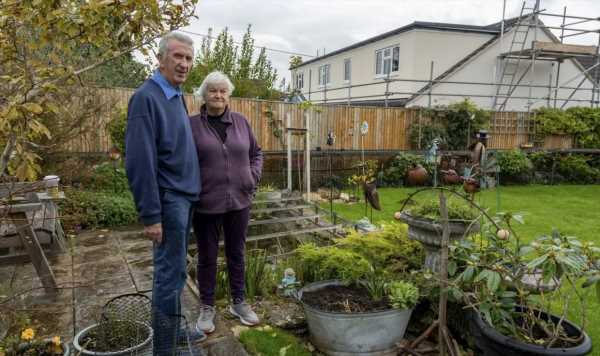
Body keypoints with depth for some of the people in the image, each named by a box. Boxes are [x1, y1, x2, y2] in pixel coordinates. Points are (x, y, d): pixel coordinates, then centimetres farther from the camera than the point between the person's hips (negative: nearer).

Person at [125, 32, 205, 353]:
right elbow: (140, 161, -19)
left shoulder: (177, 96, 13)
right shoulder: (146, 97, -14)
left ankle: (172, 329, 32)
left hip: (184, 196, 9)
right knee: (170, 273, -2)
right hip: (168, 198, -9)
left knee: (172, 269, 18)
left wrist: (190, 190, 15)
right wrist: (150, 214, -20)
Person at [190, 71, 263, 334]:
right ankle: (207, 307, 27)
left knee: (237, 254, 15)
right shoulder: (192, 124, -4)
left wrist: (254, 176, 2)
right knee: (207, 257, 10)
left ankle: (238, 302, 31)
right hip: (206, 204, -3)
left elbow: (256, 152, 15)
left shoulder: (241, 122, 5)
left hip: (238, 201, 3)